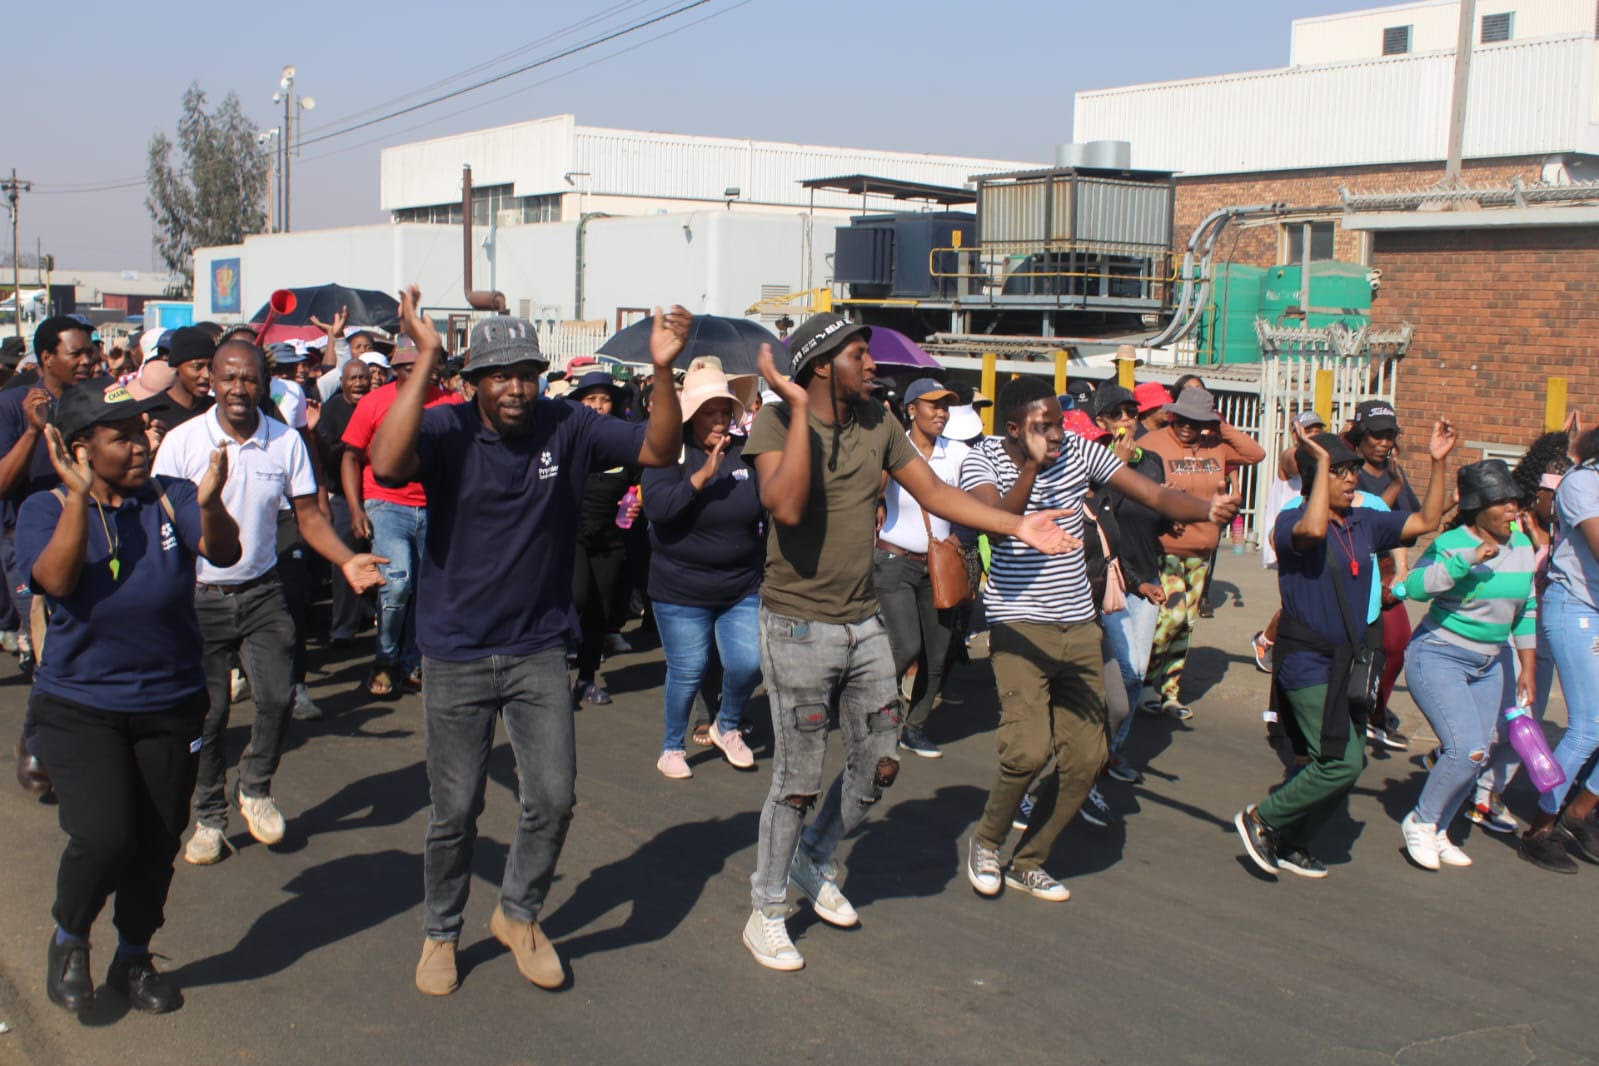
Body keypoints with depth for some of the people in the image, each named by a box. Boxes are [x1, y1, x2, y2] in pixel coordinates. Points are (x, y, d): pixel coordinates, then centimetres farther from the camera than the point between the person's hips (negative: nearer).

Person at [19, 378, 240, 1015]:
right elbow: (57, 580, -22)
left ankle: (133, 959, 34)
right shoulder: (46, 509, -4)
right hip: (79, 708, -2)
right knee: (104, 838, -16)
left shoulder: (170, 499, -3)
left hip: (170, 705, 2)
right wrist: (79, 496, -28)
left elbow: (223, 552, -19)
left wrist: (210, 504, -39)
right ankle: (68, 940, 16)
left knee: (158, 844, 10)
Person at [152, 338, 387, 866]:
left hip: (262, 593, 2)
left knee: (278, 697, -5)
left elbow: (308, 515, 2)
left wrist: (346, 560, -14)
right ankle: (209, 815, 22)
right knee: (206, 711, 3)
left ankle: (255, 788, 22)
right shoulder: (182, 441, -8)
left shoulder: (286, 441, -2)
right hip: (198, 597, -1)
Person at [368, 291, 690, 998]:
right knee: (455, 812, 9)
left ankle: (519, 916, 30)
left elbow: (660, 451, -8)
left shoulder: (567, 428, -5)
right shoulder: (447, 429, -13)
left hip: (538, 652, 2)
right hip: (455, 657, -2)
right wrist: (424, 358, -36)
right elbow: (386, 464, -33)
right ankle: (440, 933, 32)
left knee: (553, 799, 4)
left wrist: (663, 370, -24)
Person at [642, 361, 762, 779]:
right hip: (682, 591, -3)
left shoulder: (746, 453, 0)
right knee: (687, 671, 3)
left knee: (748, 664, -3)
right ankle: (672, 746, 26)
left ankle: (727, 728, 27)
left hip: (743, 588, 3)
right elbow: (656, 507, -23)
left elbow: (767, 509, 11)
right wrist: (703, 475, -28)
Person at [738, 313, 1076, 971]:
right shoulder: (775, 423, -14)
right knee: (799, 782, 1)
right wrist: (799, 408, -29)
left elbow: (934, 491, 8)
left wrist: (1016, 525, 0)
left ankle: (813, 863, 38)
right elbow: (786, 507, -31)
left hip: (863, 623, 6)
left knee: (879, 767, 14)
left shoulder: (875, 422, 4)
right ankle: (766, 913, 20)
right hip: (798, 627, -6)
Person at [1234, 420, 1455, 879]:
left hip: (1348, 662, 8)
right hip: (1308, 662, -8)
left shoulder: (1365, 523, 9)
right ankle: (1260, 819, 4)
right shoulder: (1291, 522, -11)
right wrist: (1322, 461, -27)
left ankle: (1290, 845, 23)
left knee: (1350, 763, 10)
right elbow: (1314, 530, -35)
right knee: (1342, 763, -15)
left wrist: (1438, 462, 6)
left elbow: (1426, 522, 16)